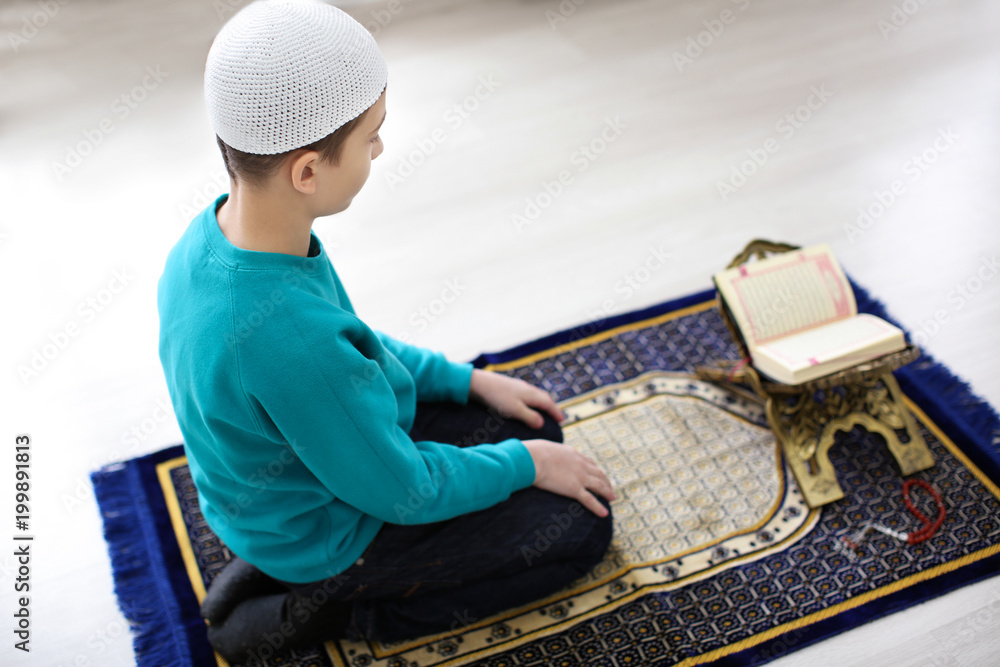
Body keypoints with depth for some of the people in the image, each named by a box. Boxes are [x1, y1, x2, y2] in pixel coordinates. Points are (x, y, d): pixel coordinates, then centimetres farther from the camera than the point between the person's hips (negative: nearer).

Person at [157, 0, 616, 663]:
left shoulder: (213, 235, -13)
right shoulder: (288, 336, -41)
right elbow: (403, 492, -25)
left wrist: (467, 380, 5)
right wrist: (522, 464, -9)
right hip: (328, 534, -7)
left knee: (541, 426, 17)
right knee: (580, 524, 1)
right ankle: (330, 612, 2)